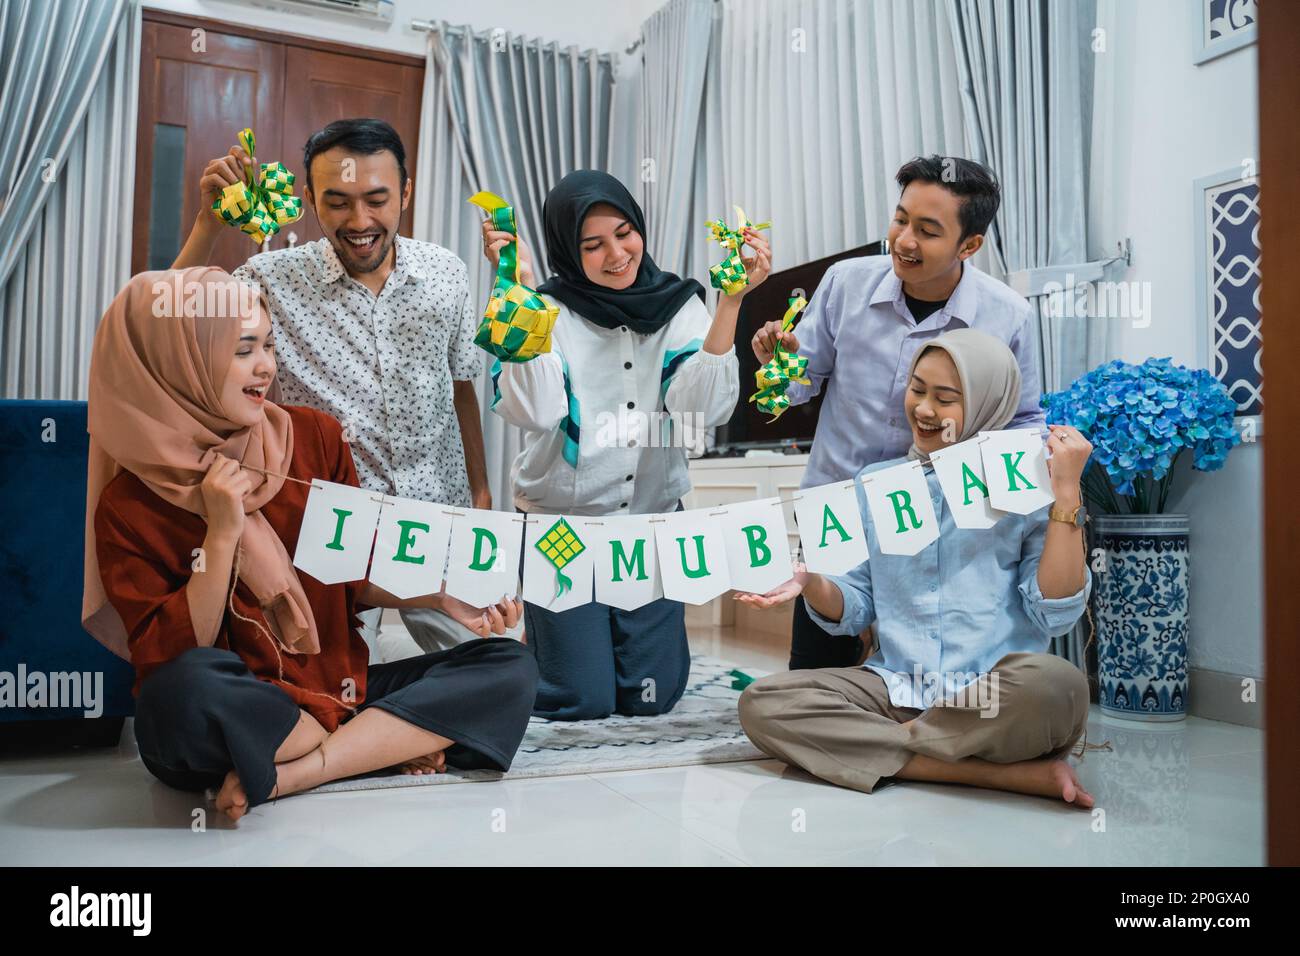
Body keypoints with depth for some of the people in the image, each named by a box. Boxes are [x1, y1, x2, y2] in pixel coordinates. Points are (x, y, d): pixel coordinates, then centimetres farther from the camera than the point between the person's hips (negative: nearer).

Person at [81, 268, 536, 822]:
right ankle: (391, 741, -14)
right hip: (227, 716, -3)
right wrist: (222, 533, -18)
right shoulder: (129, 506, -6)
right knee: (186, 684, -37)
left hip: (341, 688, 4)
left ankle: (288, 775, -20)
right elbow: (170, 657, -10)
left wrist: (440, 598, -8)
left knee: (509, 666, -12)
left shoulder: (313, 437, 1)